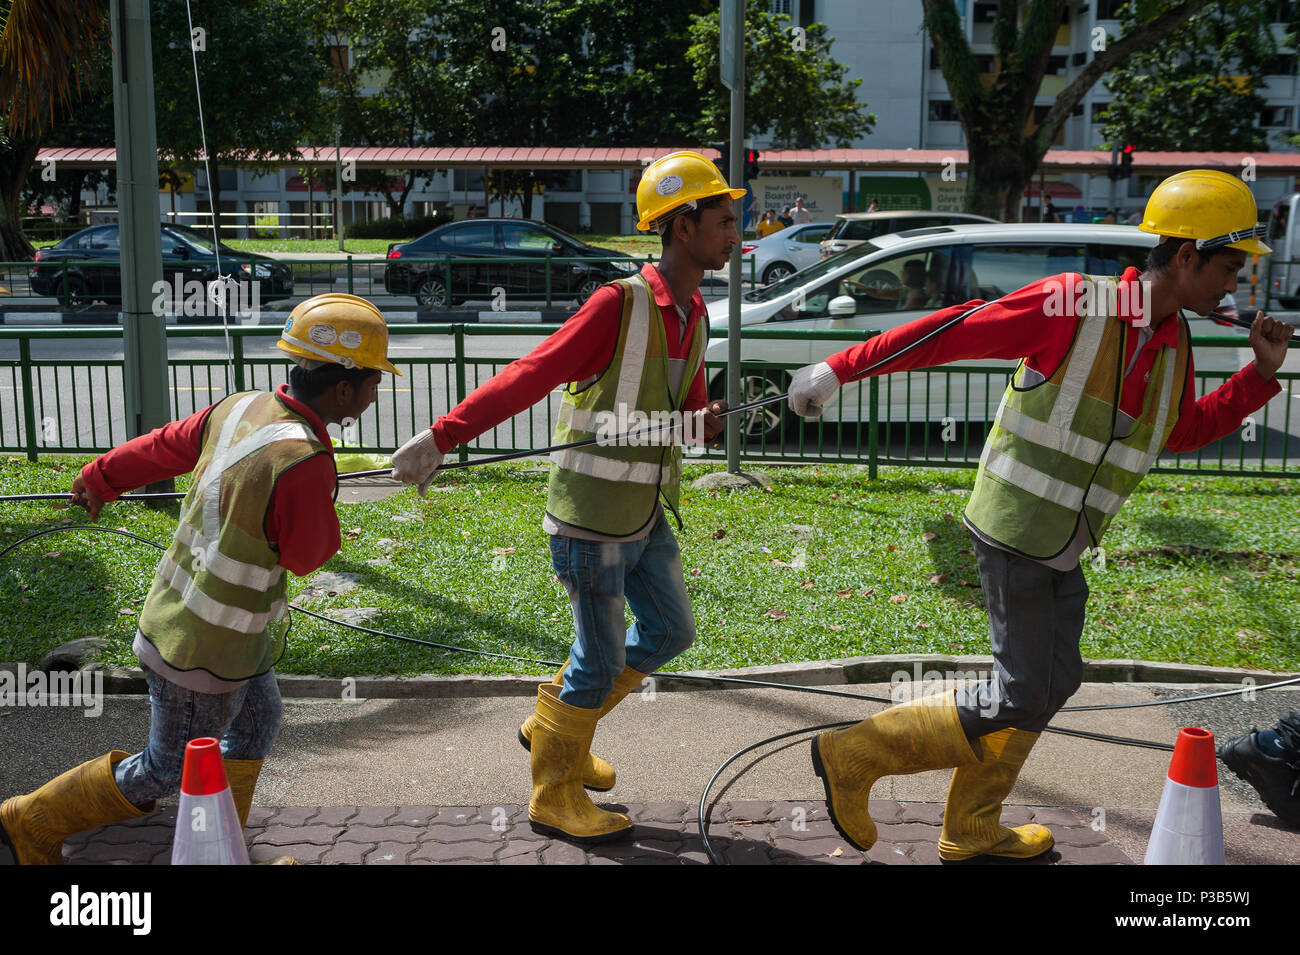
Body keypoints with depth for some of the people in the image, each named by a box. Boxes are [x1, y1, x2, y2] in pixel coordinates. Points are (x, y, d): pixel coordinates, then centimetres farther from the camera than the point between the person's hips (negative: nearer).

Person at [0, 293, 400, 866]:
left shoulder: (240, 409, -6)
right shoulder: (304, 464, -32)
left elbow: (163, 446, 11)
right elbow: (308, 556, -15)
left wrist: (101, 479, 28)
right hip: (206, 647, -8)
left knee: (256, 723, 25)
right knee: (167, 771, 14)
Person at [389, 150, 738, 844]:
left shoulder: (693, 313, 7)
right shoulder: (619, 304, -19)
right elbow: (529, 378, -22)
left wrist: (705, 421, -10)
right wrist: (442, 435, -27)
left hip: (646, 511, 9)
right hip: (593, 513, -9)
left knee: (670, 632, 17)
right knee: (600, 660, 1)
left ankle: (555, 728, 34)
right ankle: (553, 797, 22)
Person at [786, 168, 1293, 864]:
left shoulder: (1172, 344, 8)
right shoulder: (1074, 307, -18)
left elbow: (1184, 432, 21)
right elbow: (955, 331, -17)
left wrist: (1260, 374, 9)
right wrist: (840, 370, -16)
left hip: (1063, 547, 9)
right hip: (1013, 534, -9)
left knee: (1053, 684, 17)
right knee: (1020, 699, -6)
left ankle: (971, 834, 31)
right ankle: (854, 755, 5)